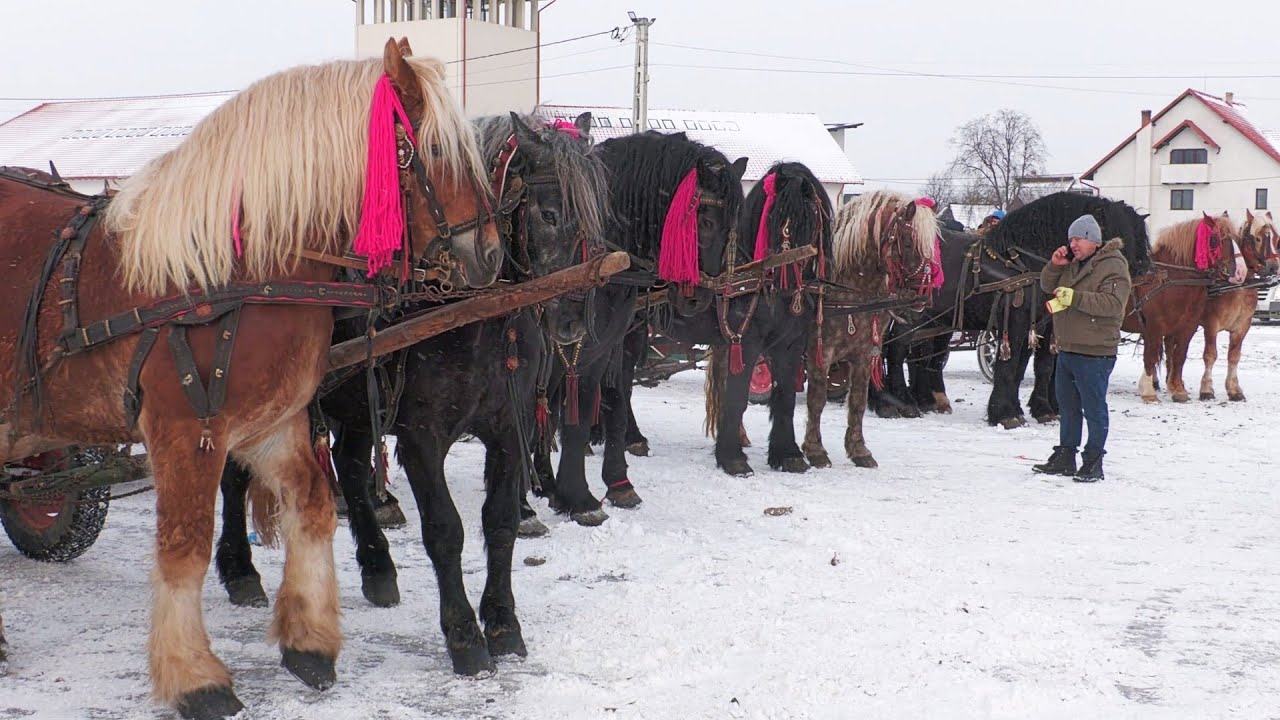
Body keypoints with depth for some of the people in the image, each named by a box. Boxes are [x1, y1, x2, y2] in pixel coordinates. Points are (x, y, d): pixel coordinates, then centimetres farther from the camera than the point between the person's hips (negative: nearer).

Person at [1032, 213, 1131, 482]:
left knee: (1094, 409, -1)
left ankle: (1093, 462, 6)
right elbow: (1047, 286, 21)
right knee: (1067, 406, 16)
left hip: (1094, 354, -8)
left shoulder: (1113, 266, -12)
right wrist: (1055, 266, 2)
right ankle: (1065, 457, 26)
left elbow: (1112, 304, -24)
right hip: (1067, 349, 8)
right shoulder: (1072, 264, 14)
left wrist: (1074, 297, -28)